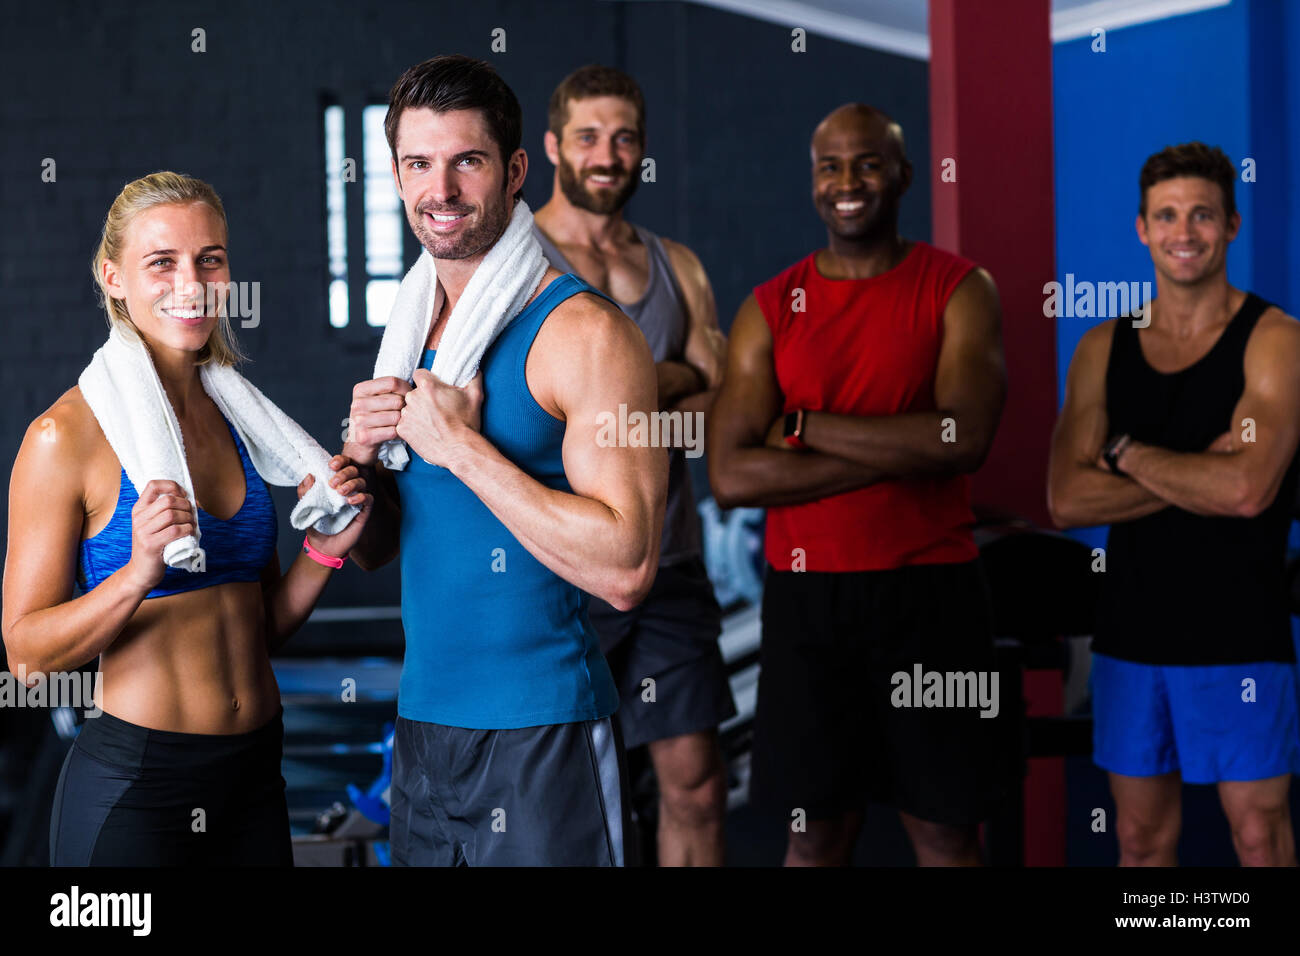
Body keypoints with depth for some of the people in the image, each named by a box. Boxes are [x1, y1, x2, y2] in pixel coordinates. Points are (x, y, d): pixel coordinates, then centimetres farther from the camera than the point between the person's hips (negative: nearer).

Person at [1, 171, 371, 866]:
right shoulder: (67, 435, -10)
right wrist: (138, 574, -26)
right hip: (132, 784, -6)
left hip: (256, 776, 6)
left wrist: (326, 548, -2)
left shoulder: (238, 418, 9)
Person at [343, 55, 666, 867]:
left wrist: (460, 445, -19)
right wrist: (360, 456, -4)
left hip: (542, 739, -7)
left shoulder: (583, 333, -12)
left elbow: (625, 568, -22)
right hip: (422, 724, 7)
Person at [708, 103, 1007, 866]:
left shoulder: (958, 291, 0)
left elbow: (963, 438, -17)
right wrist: (895, 452, -13)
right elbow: (731, 476, -6)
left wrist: (803, 425, -12)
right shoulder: (770, 309, 5)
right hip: (806, 595, 2)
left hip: (930, 587, -2)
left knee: (945, 829, 4)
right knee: (817, 830, 7)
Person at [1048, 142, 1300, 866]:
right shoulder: (1104, 349, 7)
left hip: (1239, 635, -4)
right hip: (1132, 632, 4)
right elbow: (1067, 501, -3)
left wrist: (1124, 452, -8)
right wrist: (1202, 477, -12)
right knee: (1142, 834, 11)